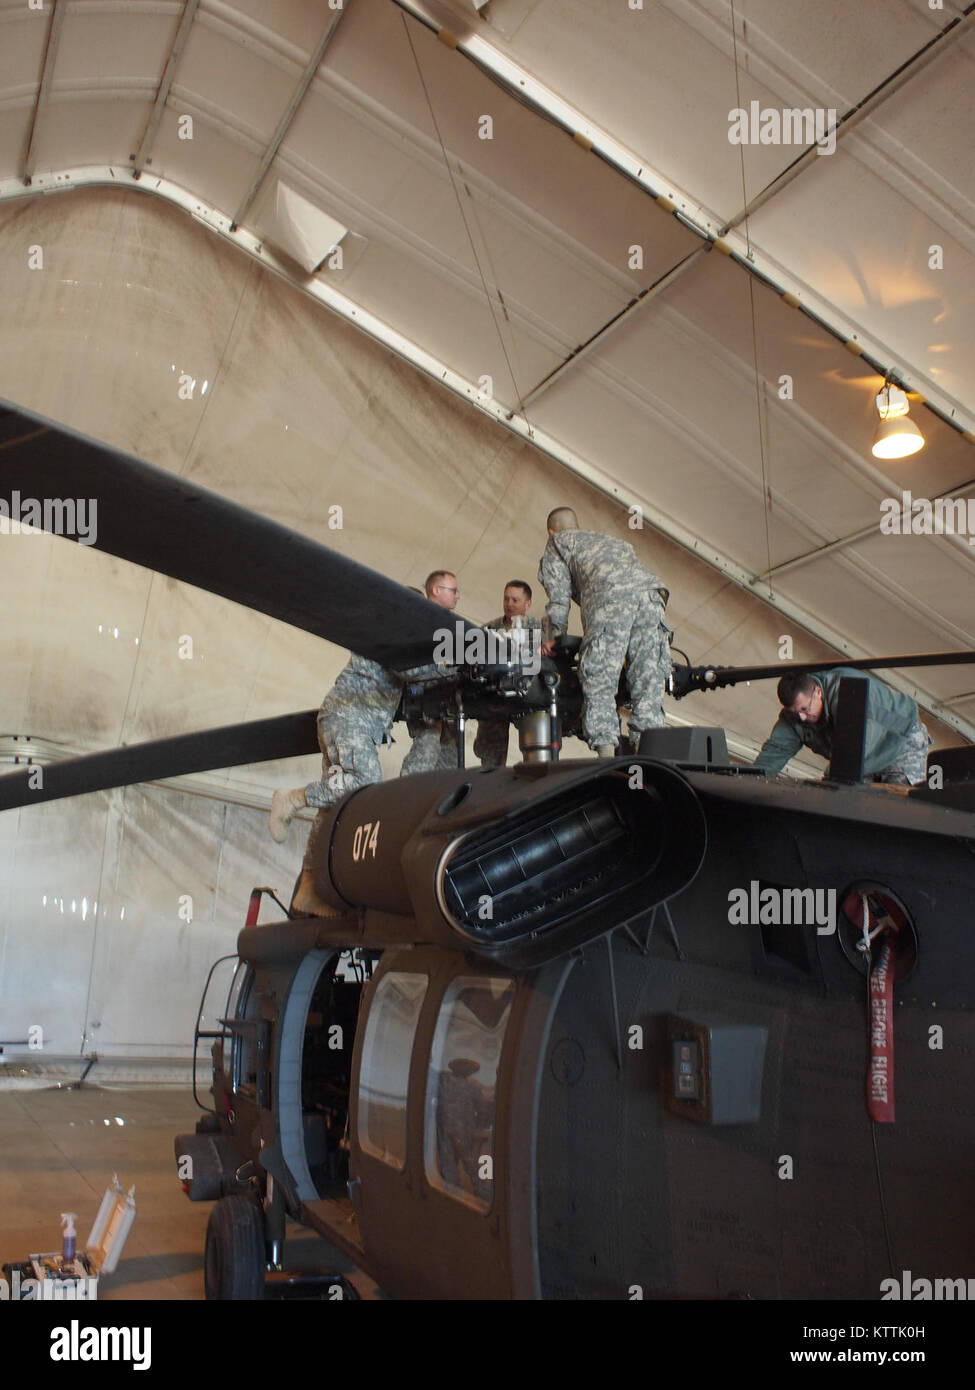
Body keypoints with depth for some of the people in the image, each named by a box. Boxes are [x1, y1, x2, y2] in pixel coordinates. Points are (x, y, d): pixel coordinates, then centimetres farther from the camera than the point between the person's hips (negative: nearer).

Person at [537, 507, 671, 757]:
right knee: (648, 684, 2)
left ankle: (606, 751, -17)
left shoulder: (558, 542, 27)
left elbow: (559, 596, 16)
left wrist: (551, 638, 24)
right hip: (650, 591, 5)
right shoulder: (612, 540, 44)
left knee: (599, 682, -6)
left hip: (609, 597, -5)